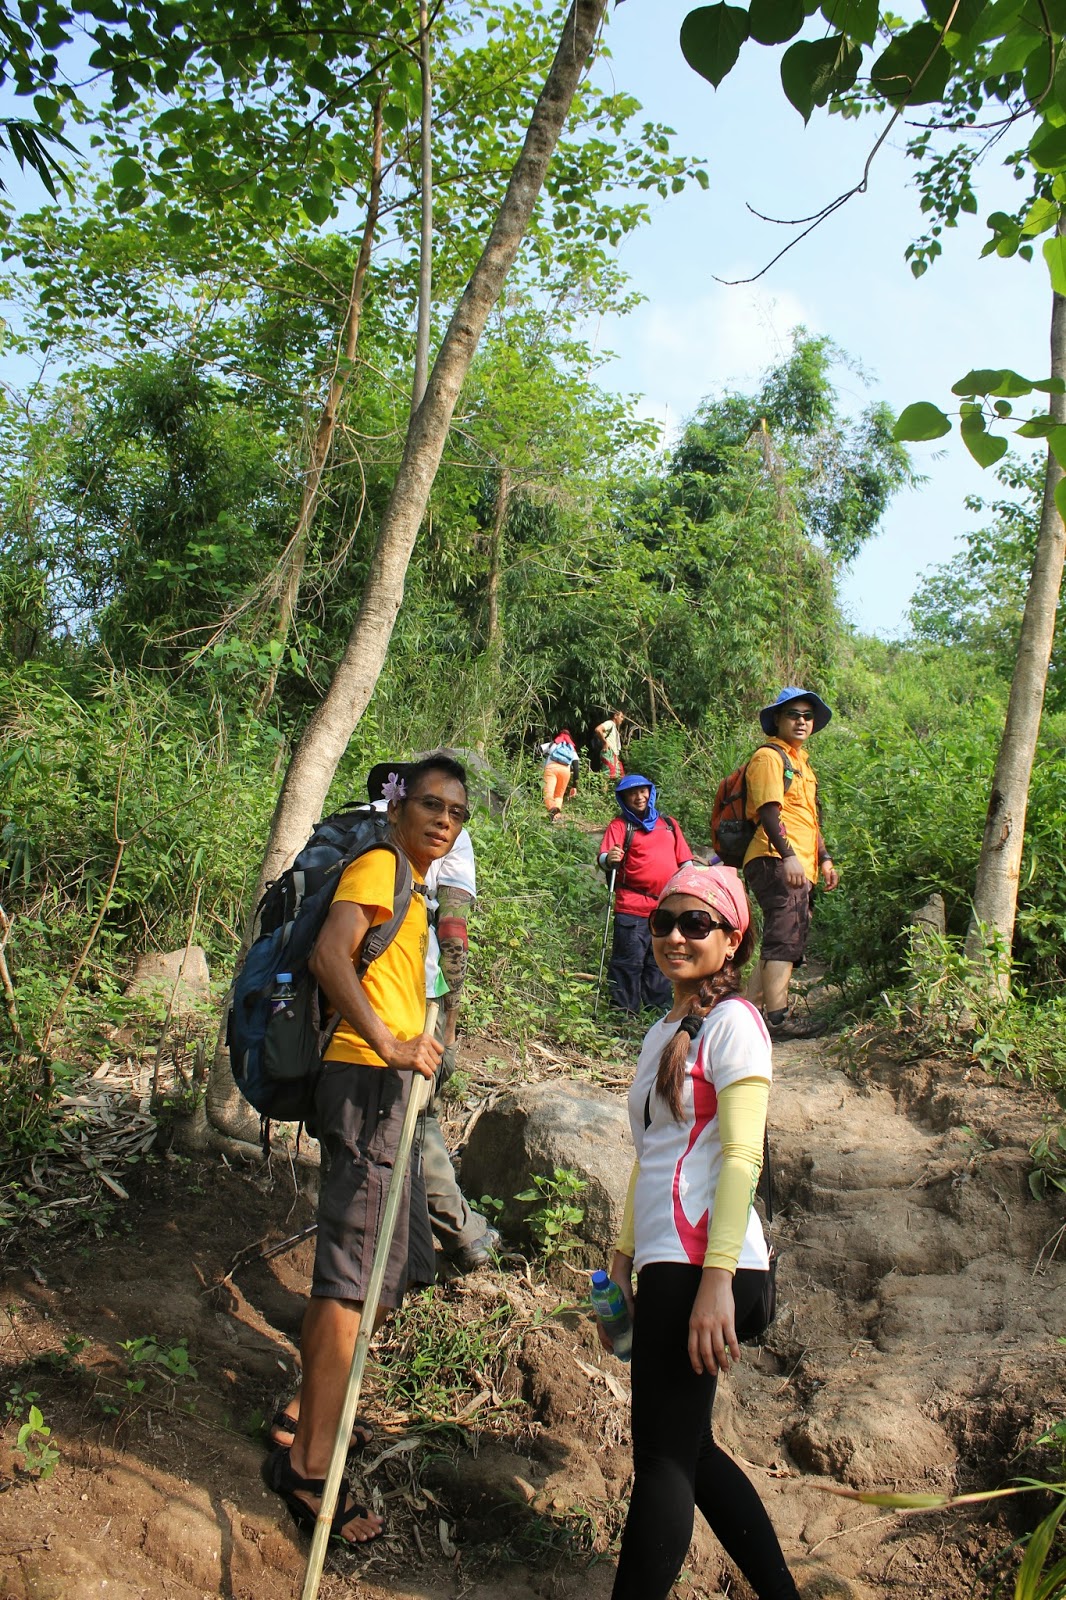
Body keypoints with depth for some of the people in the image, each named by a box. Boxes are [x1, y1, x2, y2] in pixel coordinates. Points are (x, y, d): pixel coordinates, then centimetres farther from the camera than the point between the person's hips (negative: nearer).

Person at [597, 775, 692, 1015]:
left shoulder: (669, 824, 18)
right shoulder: (620, 825, 3)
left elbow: (684, 860, 22)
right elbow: (604, 858, -11)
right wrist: (609, 859, -34)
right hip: (632, 907, -4)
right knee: (629, 961, -5)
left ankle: (660, 1009, 19)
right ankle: (624, 1011, 1)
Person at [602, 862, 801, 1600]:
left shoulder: (732, 1021, -9)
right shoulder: (665, 1031, 16)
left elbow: (742, 1157, -16)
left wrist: (716, 1280, -21)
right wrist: (625, 1255, 20)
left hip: (702, 1262, -9)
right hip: (666, 1260, 9)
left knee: (663, 1457, -1)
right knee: (687, 1450, 17)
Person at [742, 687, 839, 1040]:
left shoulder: (801, 762, 25)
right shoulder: (769, 757, -6)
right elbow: (769, 812, -18)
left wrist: (823, 859, 25)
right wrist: (789, 856, -27)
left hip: (800, 868, 10)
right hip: (776, 863, -10)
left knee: (782, 944, 11)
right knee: (785, 941, -13)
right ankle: (777, 1018, -11)